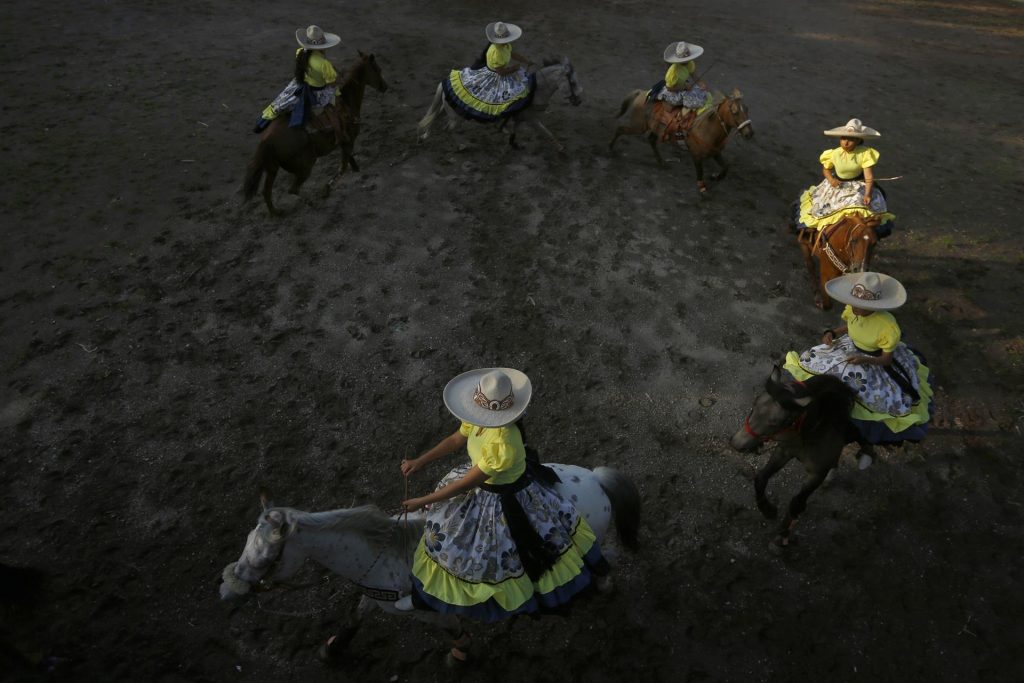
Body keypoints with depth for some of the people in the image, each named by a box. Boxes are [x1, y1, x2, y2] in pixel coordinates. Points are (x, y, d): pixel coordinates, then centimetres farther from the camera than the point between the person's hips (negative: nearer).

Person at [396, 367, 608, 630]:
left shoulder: (503, 444, -43)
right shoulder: (479, 419, -21)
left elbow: (467, 484, -32)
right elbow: (456, 440, 0)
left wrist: (424, 501, -22)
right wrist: (420, 462, -4)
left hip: (504, 499, -7)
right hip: (481, 478, 7)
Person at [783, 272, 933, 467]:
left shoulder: (888, 326, -32)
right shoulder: (852, 310, -18)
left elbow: (886, 359, -21)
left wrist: (865, 359, -39)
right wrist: (832, 333, -15)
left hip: (875, 362, -6)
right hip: (851, 348, 6)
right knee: (813, 360, -5)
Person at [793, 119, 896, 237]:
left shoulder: (865, 153, -19)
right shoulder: (834, 154, -14)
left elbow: (869, 176, -22)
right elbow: (825, 169, 4)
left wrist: (867, 194, -36)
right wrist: (831, 179, -18)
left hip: (859, 186, -1)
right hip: (837, 185, 1)